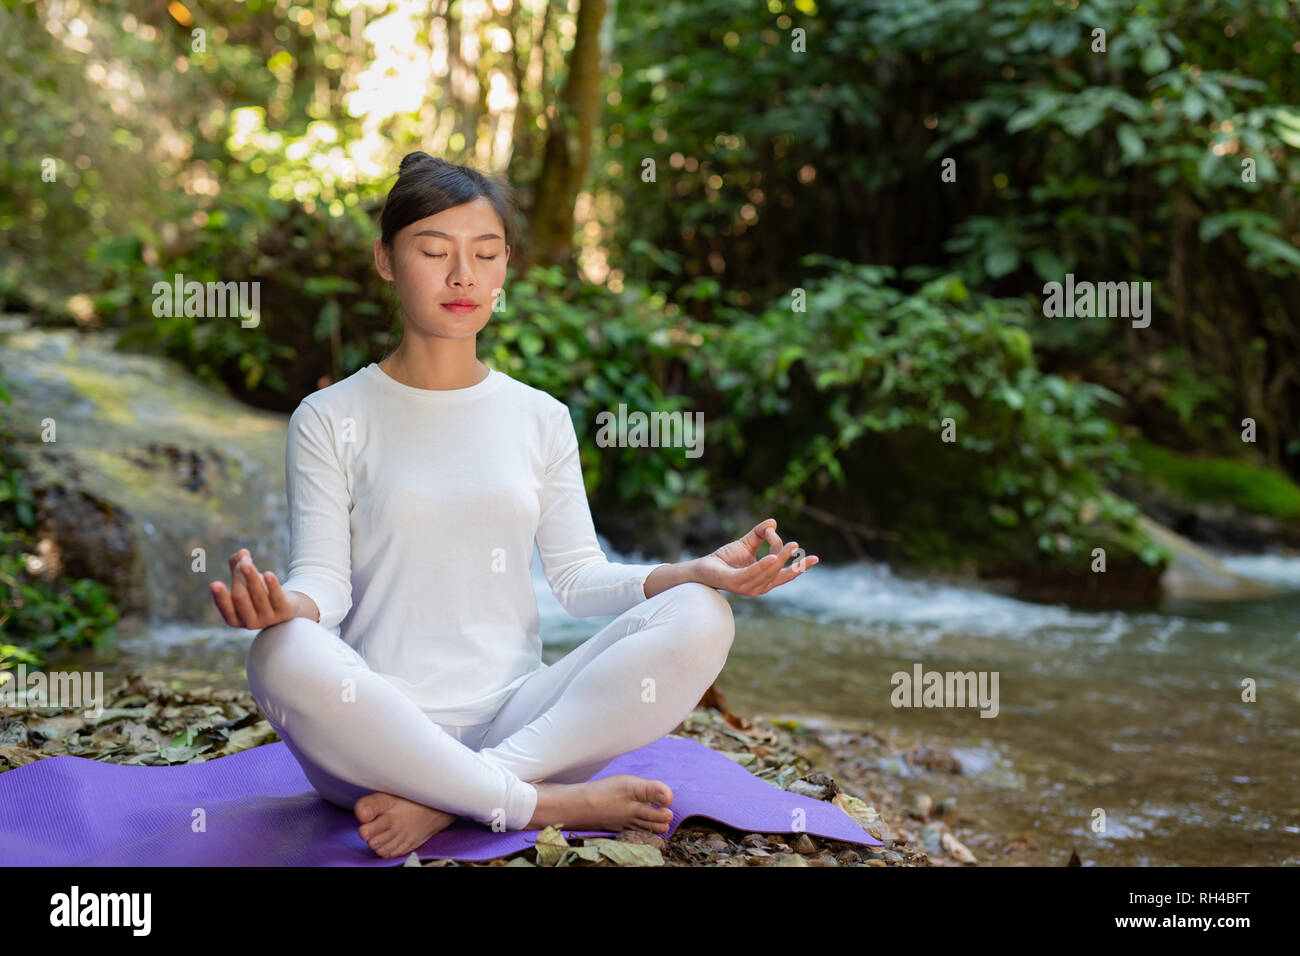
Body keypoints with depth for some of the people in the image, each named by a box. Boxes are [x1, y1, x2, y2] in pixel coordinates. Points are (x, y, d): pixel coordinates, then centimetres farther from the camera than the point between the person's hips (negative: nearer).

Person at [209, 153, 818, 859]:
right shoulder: (330, 420, 5)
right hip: (382, 727, -3)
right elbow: (323, 576, -3)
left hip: (515, 719, 3)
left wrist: (693, 573, -8)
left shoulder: (541, 420, 14)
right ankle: (548, 803, -25)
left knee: (698, 620, -20)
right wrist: (290, 605, -28)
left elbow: (579, 575, 10)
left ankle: (440, 801, -23)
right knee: (283, 655, -36)